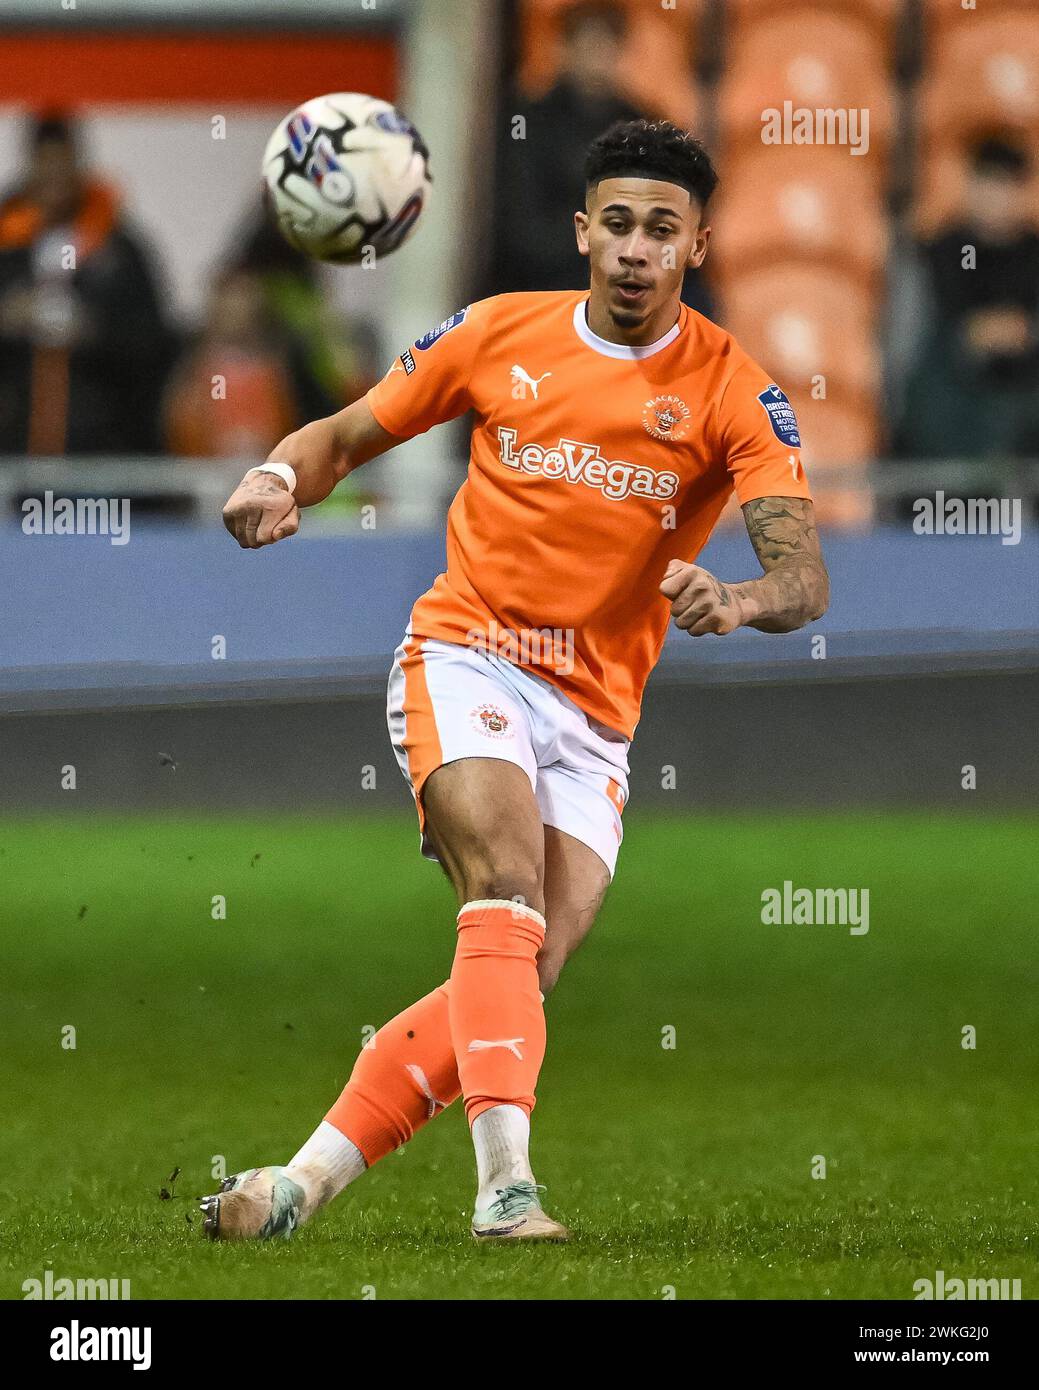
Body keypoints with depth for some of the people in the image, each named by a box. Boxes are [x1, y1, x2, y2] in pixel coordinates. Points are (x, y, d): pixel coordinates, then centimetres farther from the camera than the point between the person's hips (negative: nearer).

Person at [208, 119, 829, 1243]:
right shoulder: (502, 333, 1)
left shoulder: (733, 391, -4)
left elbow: (805, 575, -16)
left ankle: (299, 1186, -1)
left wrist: (741, 600, -40)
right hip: (467, 657, -2)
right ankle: (505, 1184, -36)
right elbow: (345, 435, 12)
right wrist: (277, 480, -11)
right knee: (508, 890, -26)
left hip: (596, 713, 2)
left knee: (524, 969, -8)